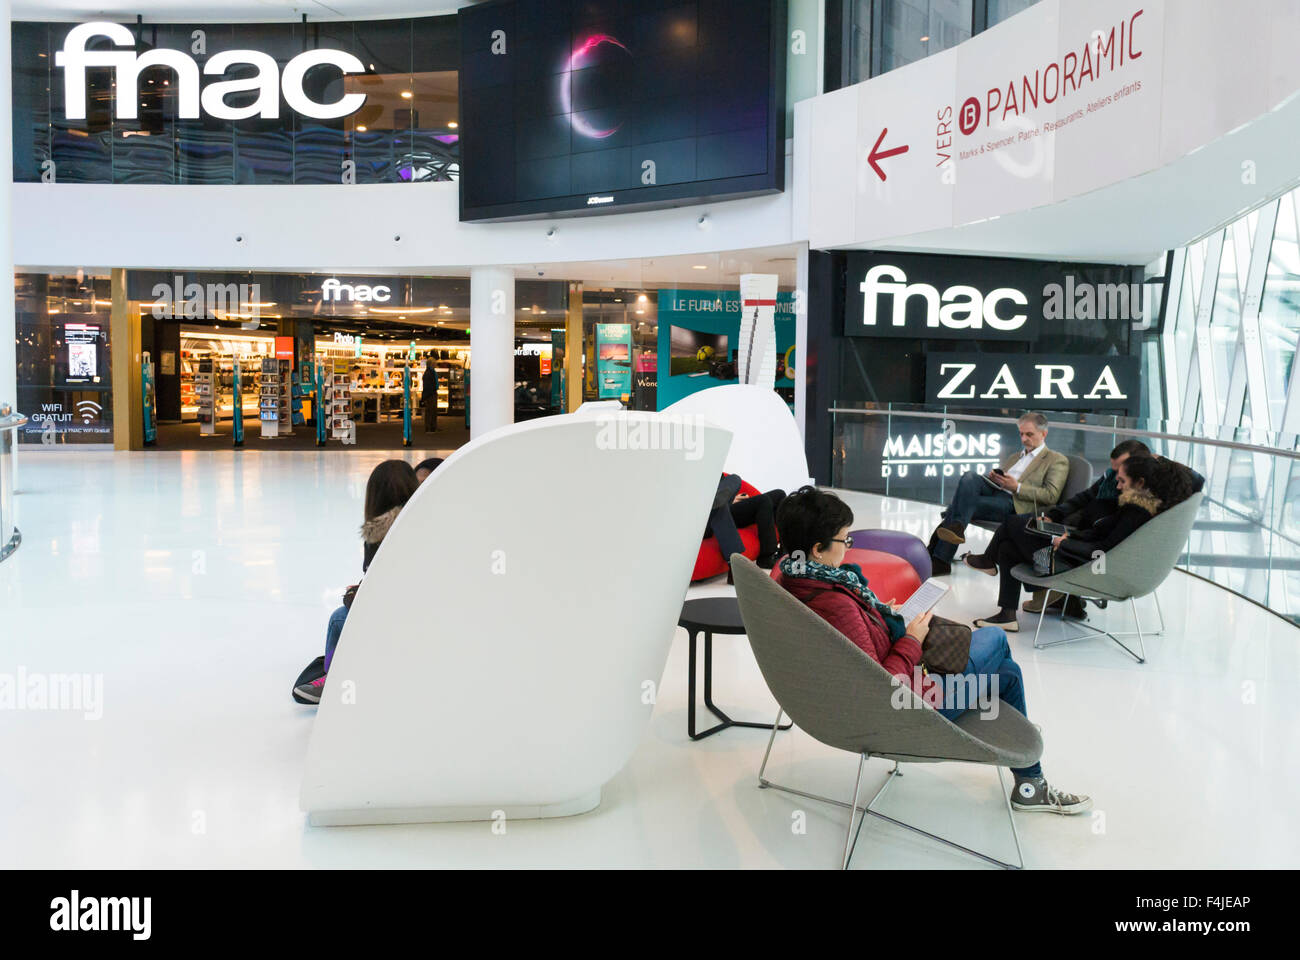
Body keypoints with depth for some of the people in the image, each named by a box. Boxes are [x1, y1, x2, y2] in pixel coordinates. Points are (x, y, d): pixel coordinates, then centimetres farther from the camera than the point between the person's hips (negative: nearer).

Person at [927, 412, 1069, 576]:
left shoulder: (1057, 461, 13)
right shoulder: (1014, 457, 36)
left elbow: (1051, 496, -1)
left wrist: (1017, 487, -11)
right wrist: (992, 476, 5)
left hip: (1014, 503, -6)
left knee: (968, 502, -29)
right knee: (969, 478, -28)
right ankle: (956, 527, -41)